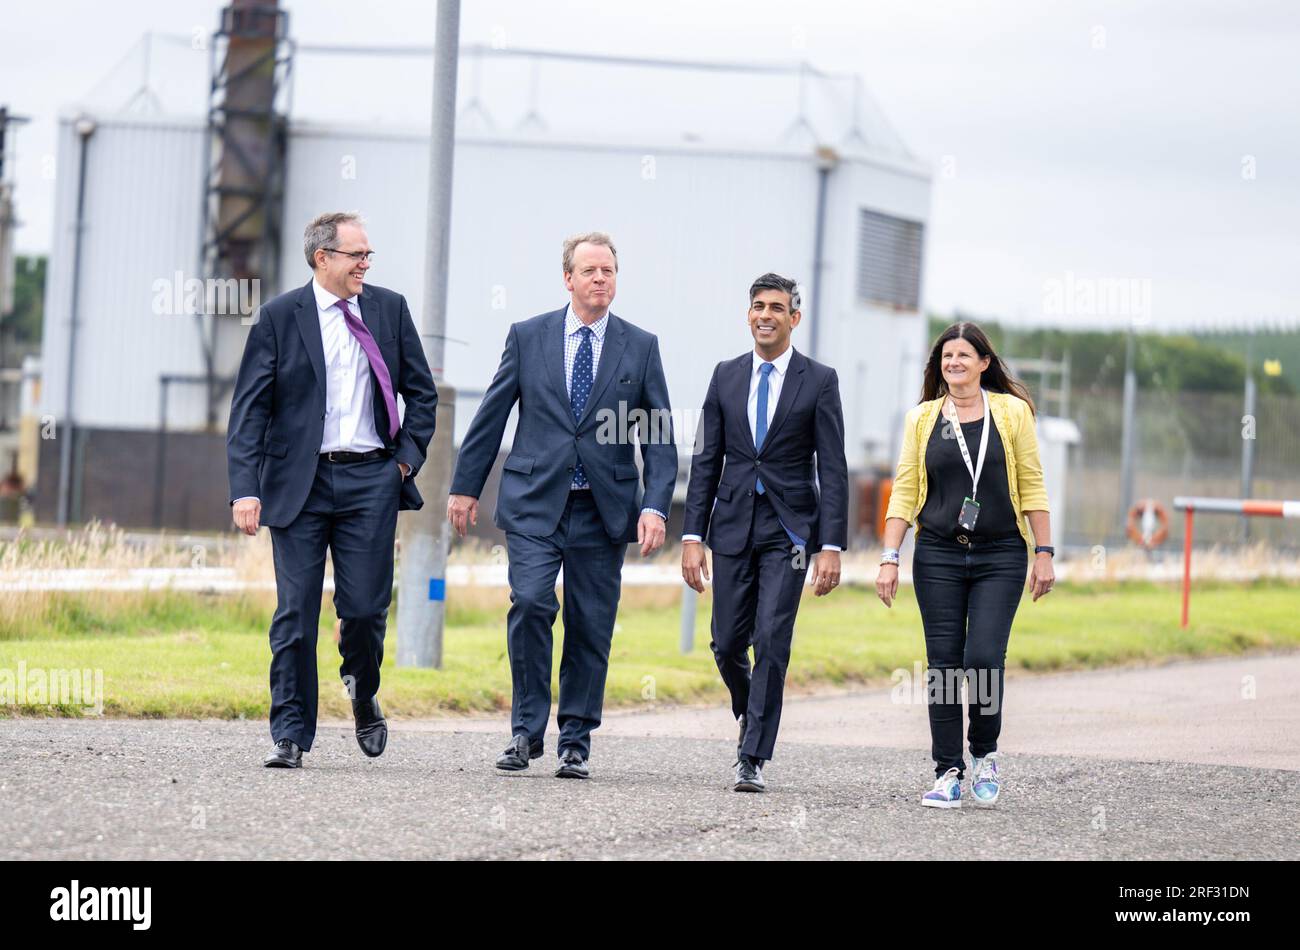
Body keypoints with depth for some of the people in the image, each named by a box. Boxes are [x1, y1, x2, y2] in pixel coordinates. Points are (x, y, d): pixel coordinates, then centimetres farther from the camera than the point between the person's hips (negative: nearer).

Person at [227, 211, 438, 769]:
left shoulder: (389, 309, 8)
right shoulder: (280, 317, -1)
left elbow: (422, 392, 18)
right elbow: (249, 408, -3)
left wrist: (408, 455, 4)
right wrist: (245, 489, -13)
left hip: (370, 480, 2)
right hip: (299, 482, -2)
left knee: (365, 607, -1)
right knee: (295, 614, -2)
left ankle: (362, 692, 30)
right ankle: (291, 735, 6)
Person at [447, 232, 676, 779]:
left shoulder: (640, 348, 6)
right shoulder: (528, 338, 5)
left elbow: (659, 437, 4)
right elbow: (491, 417, 10)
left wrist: (655, 507, -7)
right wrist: (466, 486, 7)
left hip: (604, 507, 1)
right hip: (534, 503, -1)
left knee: (590, 627, 2)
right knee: (531, 603, -17)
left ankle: (575, 744, 12)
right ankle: (526, 730, -6)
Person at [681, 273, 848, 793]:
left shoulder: (819, 380, 0)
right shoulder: (727, 375, 8)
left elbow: (832, 471, -3)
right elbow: (706, 461, 9)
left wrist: (831, 546, -10)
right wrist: (692, 536, 2)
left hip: (788, 530, -3)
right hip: (733, 526, 3)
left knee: (771, 644, -10)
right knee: (727, 645, 4)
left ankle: (752, 759, -6)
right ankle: (750, 713, 33)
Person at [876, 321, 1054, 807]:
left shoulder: (1012, 412, 3)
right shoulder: (922, 418, 7)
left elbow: (1031, 486, 3)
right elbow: (905, 491, 5)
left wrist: (1044, 553, -1)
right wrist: (890, 558, -2)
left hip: (999, 556, -2)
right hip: (938, 557, 2)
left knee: (983, 658, -12)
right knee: (944, 665, 0)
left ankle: (984, 754, 11)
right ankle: (948, 771, 7)